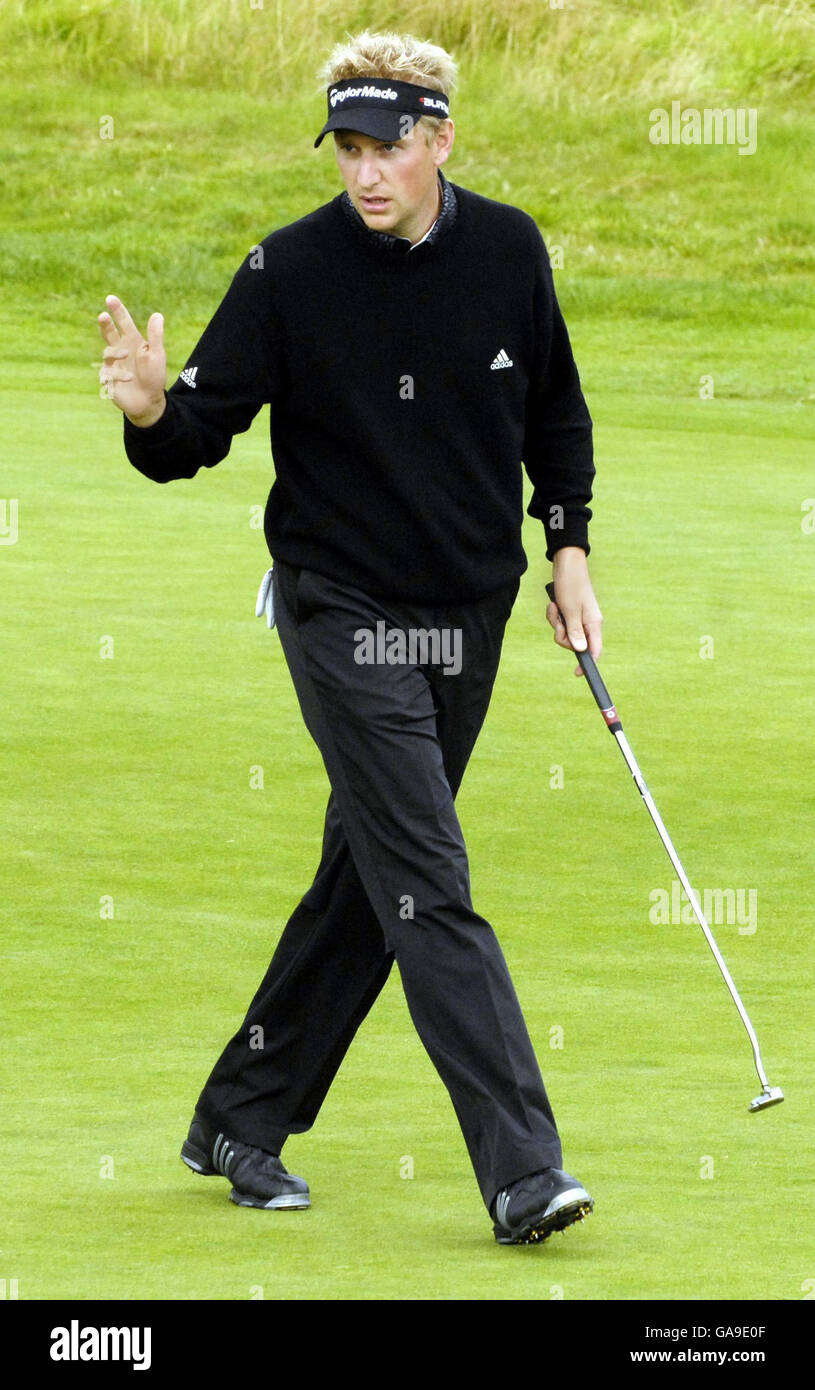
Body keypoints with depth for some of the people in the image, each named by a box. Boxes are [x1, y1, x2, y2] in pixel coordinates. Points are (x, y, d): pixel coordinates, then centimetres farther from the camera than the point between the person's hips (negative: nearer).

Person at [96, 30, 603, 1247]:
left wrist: (569, 550, 9)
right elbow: (201, 432, -11)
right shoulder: (291, 269, -12)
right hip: (344, 610, -5)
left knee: (368, 884, 11)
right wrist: (154, 412, -33)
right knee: (430, 890, -13)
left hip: (467, 617, 5)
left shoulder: (508, 251, -1)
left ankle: (240, 1122, 25)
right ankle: (521, 1172, -16)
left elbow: (555, 409, 15)